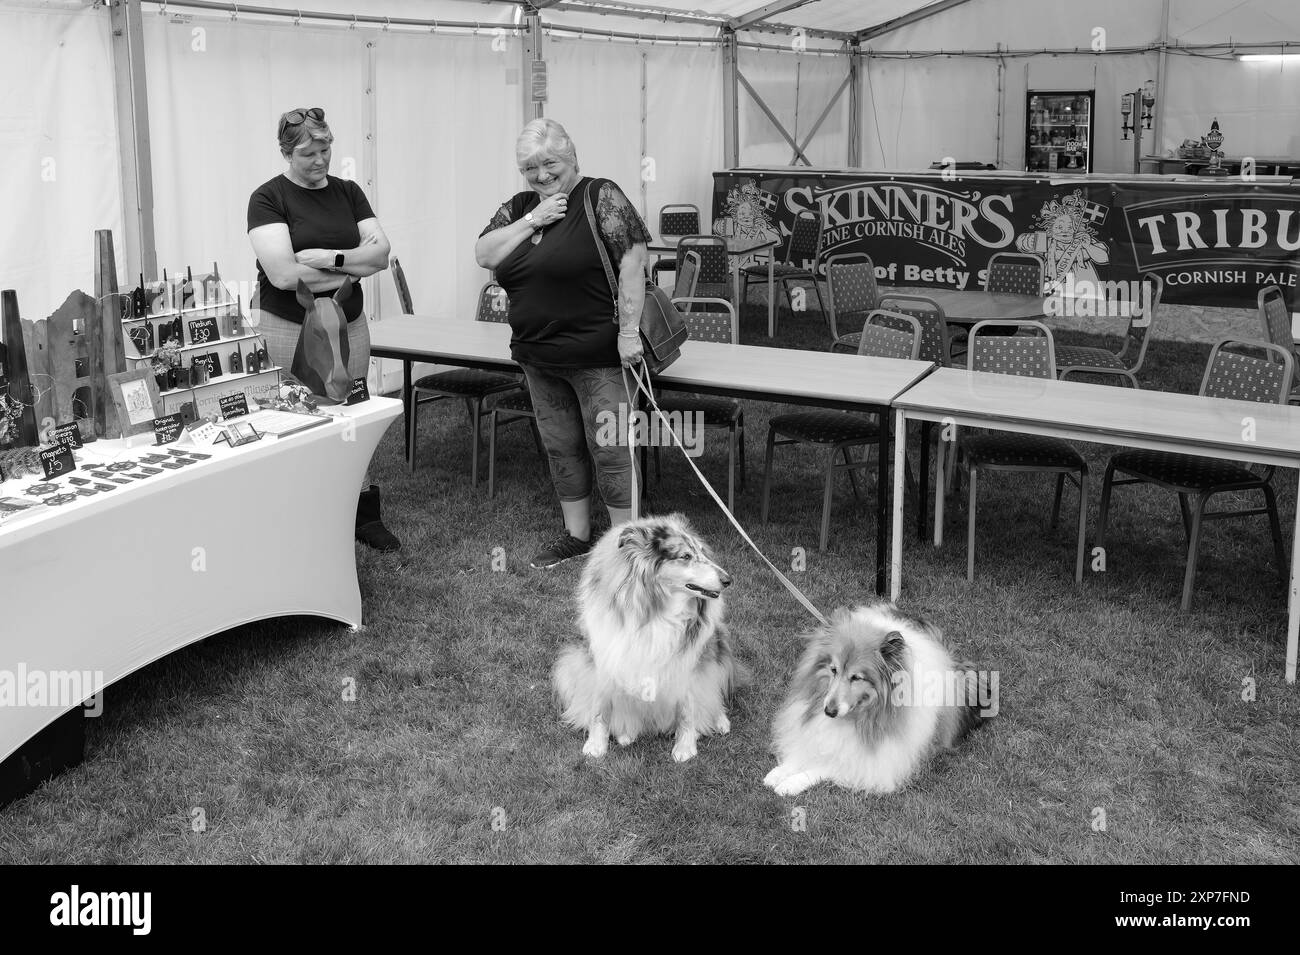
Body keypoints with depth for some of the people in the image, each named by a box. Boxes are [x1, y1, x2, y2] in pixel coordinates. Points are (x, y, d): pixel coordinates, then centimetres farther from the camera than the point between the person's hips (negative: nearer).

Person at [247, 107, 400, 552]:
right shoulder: (268, 198, -6)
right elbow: (284, 273, -18)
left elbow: (381, 252, 2)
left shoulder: (348, 193, 10)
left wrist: (331, 257, -15)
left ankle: (365, 516, 19)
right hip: (287, 328, -4)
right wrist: (355, 264, -9)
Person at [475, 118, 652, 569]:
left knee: (608, 447, -2)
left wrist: (628, 330, -21)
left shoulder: (600, 198, -9)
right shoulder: (519, 207, 11)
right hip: (538, 355, 7)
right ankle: (576, 535, 27)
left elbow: (632, 262, -16)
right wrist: (531, 220, -10)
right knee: (560, 447, 14)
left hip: (598, 355, -7)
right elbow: (484, 254, 0)